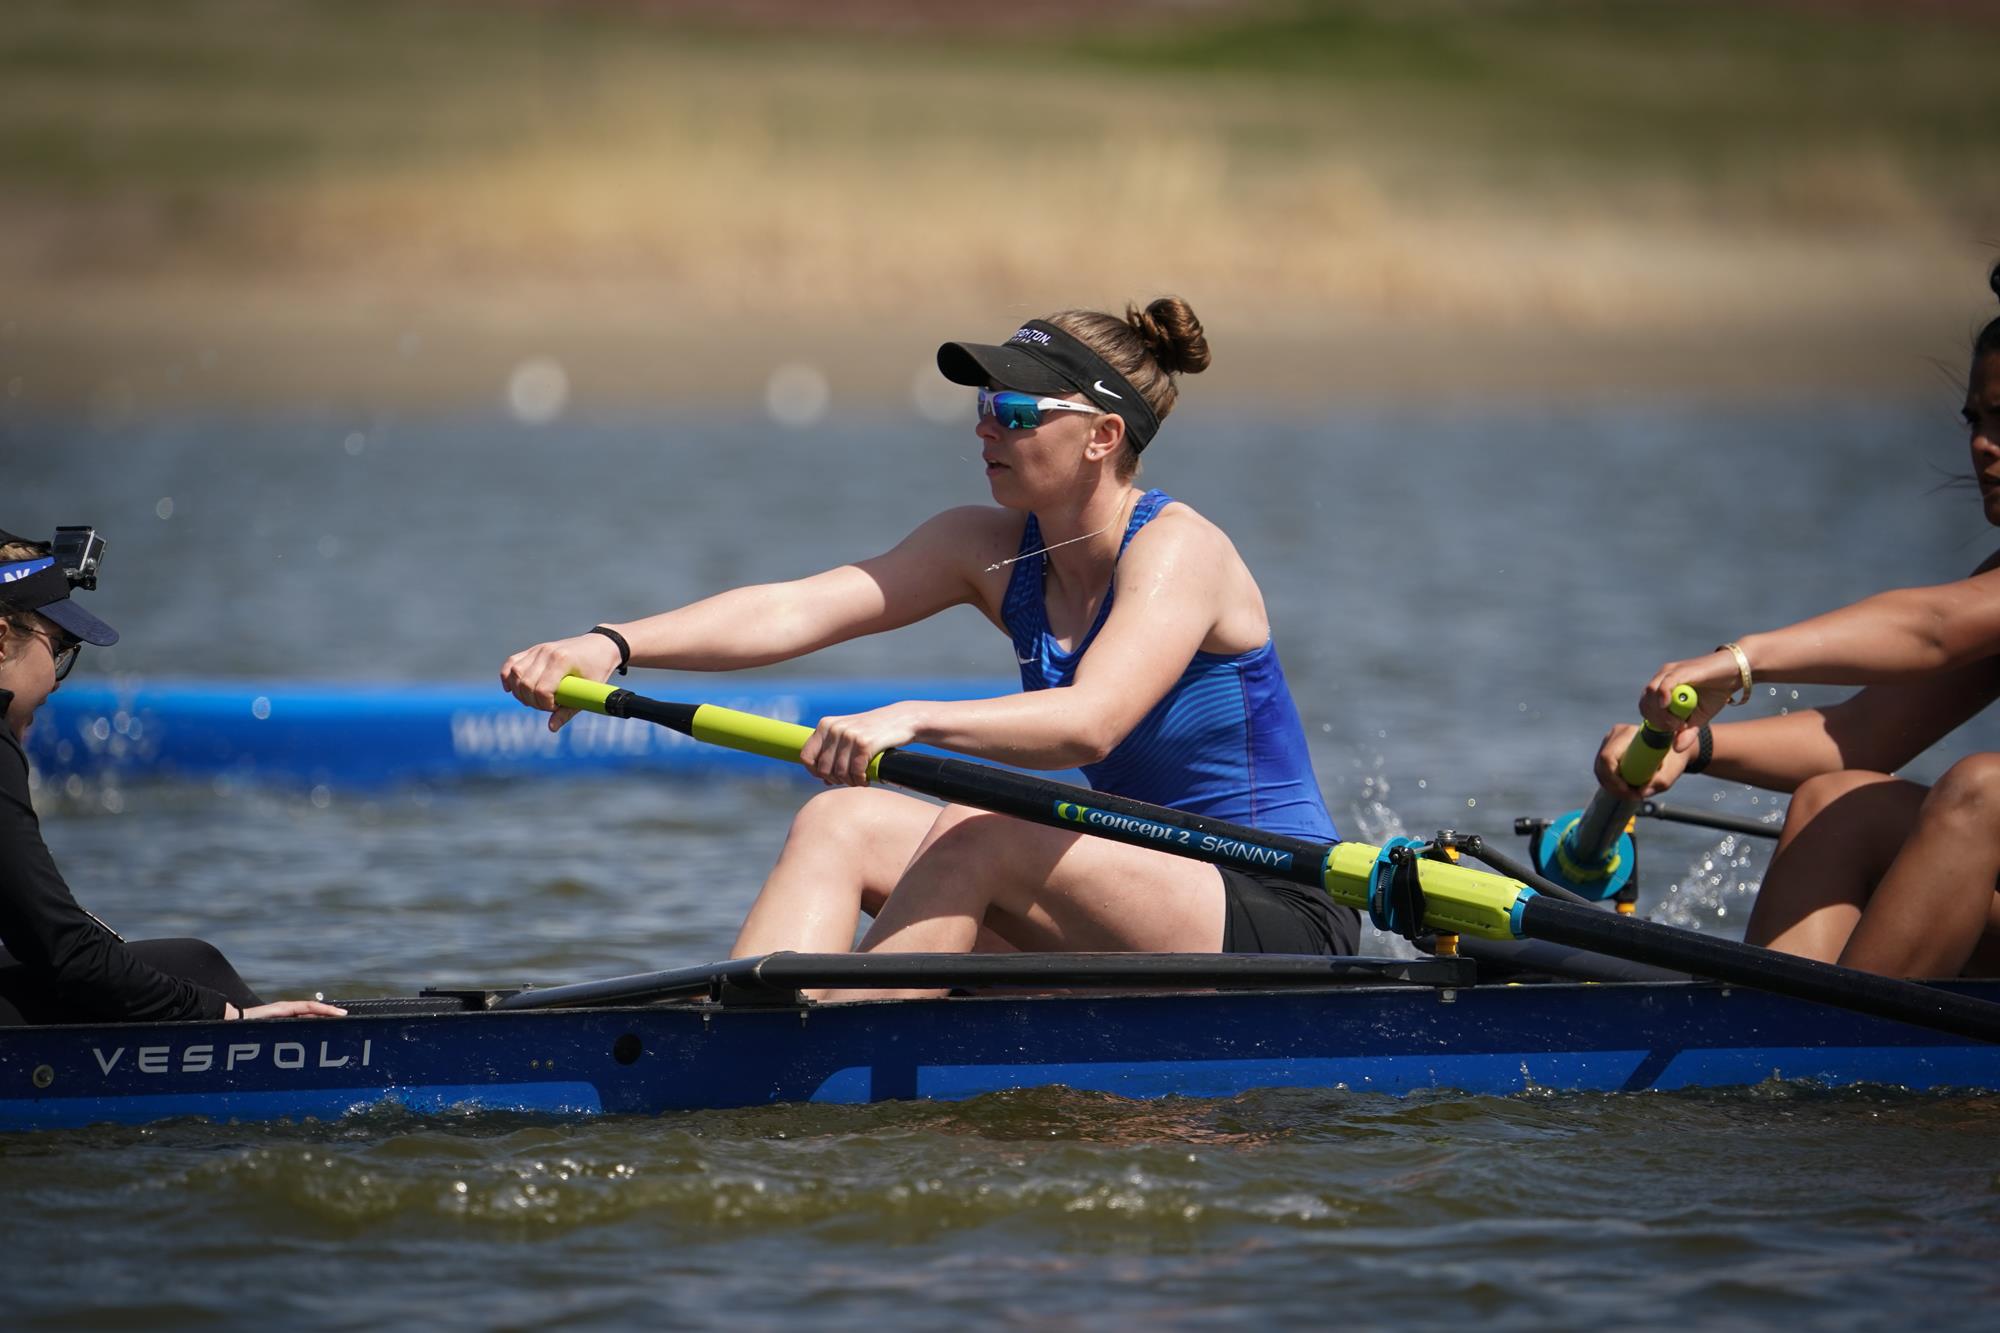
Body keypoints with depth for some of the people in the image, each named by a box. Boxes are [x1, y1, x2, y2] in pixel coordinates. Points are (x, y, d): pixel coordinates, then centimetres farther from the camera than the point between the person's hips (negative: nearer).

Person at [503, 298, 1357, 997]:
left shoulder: (1176, 551, -16)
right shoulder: (992, 550, 5)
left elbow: (1089, 723, -34)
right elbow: (796, 610, -7)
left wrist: (911, 720, -48)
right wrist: (614, 645, -21)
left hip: (1280, 920, -8)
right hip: (1140, 920, 8)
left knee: (971, 838, -28)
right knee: (840, 821, -10)